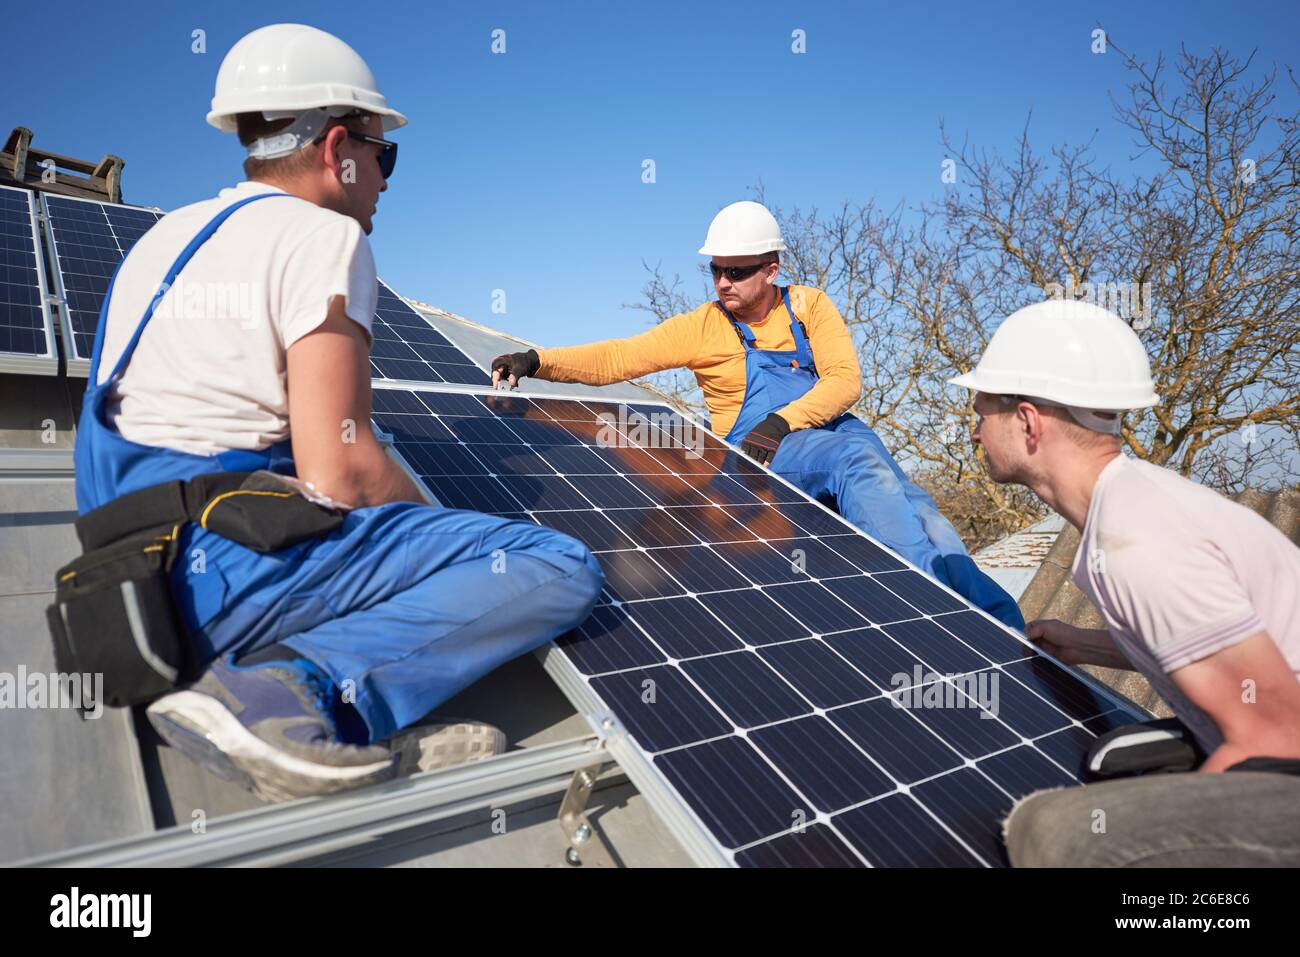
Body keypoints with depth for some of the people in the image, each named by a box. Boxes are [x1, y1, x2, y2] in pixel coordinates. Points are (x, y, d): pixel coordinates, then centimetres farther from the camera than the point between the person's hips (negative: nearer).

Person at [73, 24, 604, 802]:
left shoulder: (165, 236, 18)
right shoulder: (322, 236, -9)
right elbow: (339, 474, -18)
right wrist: (437, 527, 3)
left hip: (125, 567, 9)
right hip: (223, 570, -9)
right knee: (560, 568, -13)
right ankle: (298, 686, -22)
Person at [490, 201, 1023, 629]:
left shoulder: (809, 305, 13)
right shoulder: (702, 327, 9)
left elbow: (845, 380, 0)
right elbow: (615, 359, 3)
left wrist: (782, 421, -17)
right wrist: (537, 361, -10)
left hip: (834, 430, 4)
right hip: (763, 453, -3)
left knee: (909, 504, -26)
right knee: (860, 461, -33)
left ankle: (997, 614, -25)